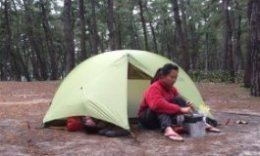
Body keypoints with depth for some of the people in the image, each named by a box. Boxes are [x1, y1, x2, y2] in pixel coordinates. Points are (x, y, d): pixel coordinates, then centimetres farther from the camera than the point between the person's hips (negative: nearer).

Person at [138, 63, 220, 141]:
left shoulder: (172, 89, 0)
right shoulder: (154, 88, -27)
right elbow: (157, 104, -46)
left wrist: (186, 105, -18)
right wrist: (180, 109, -47)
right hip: (148, 119, -6)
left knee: (178, 100, -17)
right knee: (161, 108, -37)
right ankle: (168, 129, -59)